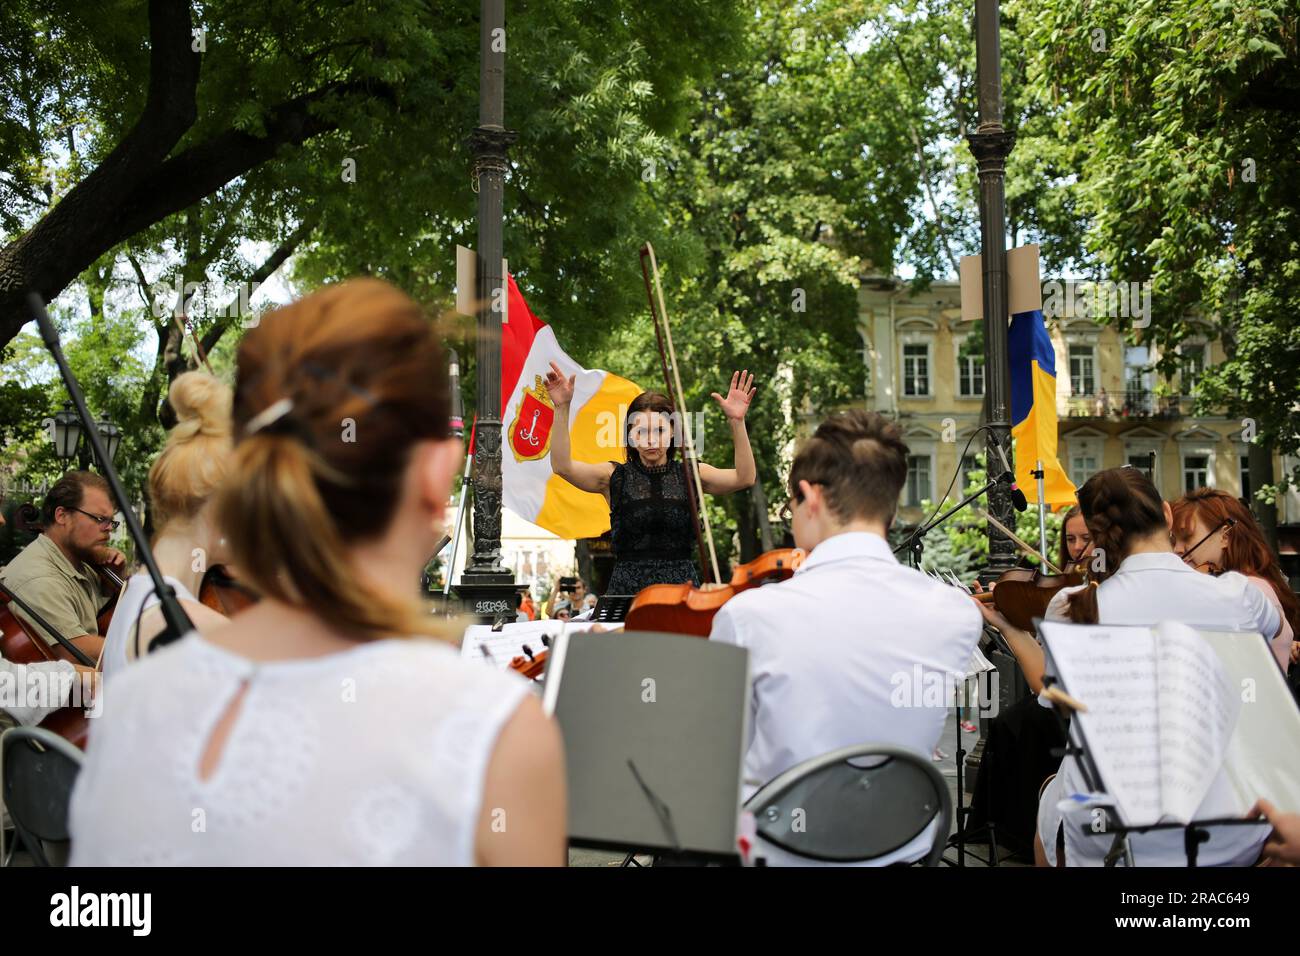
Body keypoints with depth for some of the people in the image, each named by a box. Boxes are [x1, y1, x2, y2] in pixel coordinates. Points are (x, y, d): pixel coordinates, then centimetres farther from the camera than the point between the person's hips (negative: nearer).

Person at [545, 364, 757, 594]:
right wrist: (562, 409, -17)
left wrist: (737, 422, -17)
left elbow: (745, 477, -6)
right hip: (626, 590, 0)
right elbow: (562, 466, -7)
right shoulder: (615, 476, 6)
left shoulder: (690, 474, 7)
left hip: (681, 586, 1)